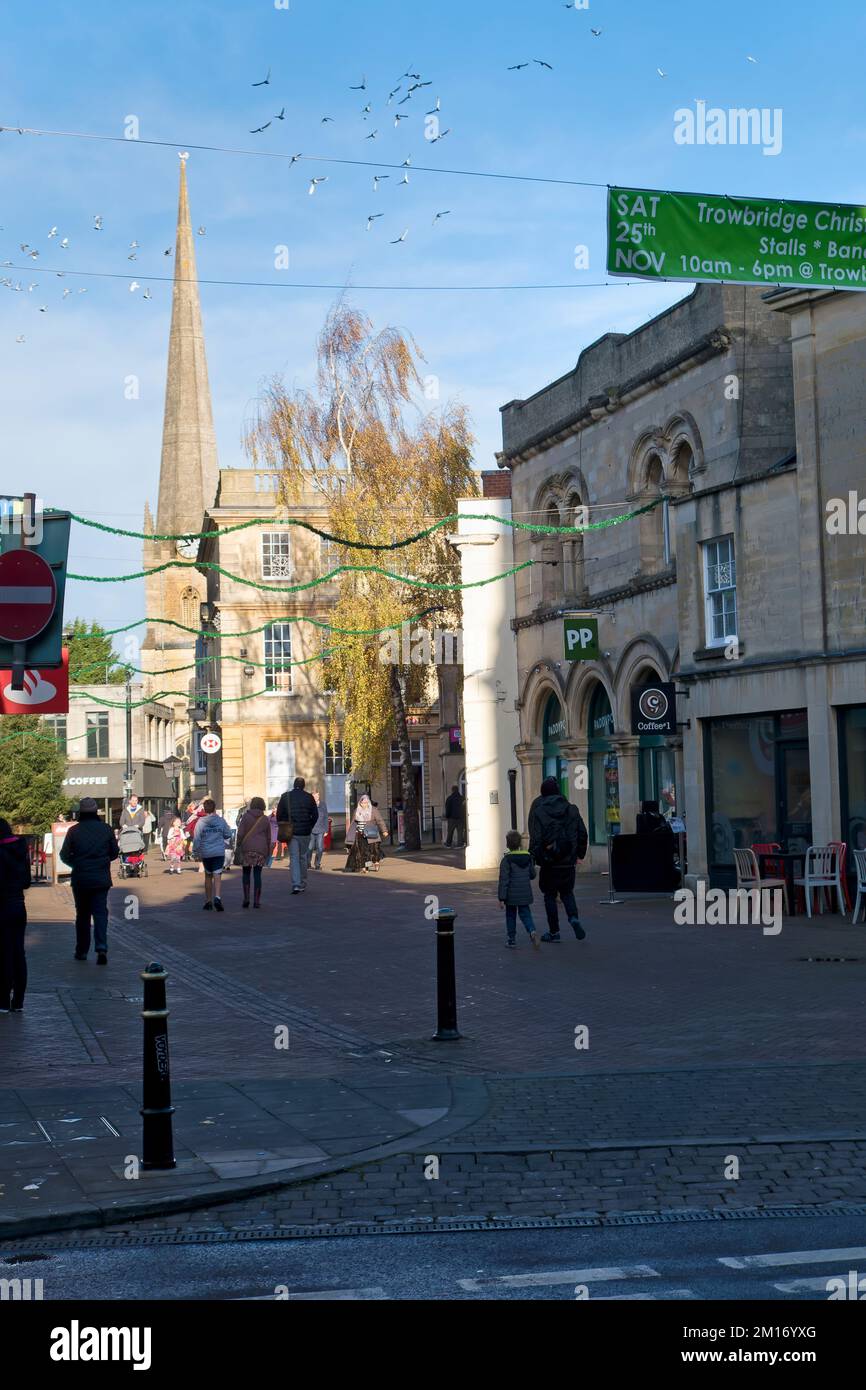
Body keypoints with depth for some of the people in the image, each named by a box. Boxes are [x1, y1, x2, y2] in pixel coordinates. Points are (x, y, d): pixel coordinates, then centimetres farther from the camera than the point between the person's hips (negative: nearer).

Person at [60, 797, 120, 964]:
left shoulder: (74, 831, -5)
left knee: (82, 914, 13)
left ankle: (82, 950, 19)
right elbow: (115, 852, 6)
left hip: (80, 879, 0)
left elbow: (64, 855, -2)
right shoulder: (106, 829, -1)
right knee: (100, 913, 0)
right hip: (101, 879, 0)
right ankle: (101, 948, -18)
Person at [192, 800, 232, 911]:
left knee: (208, 876, 15)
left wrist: (196, 852, 6)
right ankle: (217, 897, -26)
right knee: (217, 876, -5)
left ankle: (208, 901, 19)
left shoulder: (200, 822, -4)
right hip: (219, 852, -1)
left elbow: (196, 839, -3)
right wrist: (225, 845, 26)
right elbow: (228, 835, 8)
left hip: (206, 853, 1)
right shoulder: (221, 821, -2)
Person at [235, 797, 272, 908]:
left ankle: (246, 898, 0)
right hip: (261, 849, 1)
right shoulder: (265, 819, 8)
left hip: (247, 848, -1)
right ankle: (256, 901, -2)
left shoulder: (246, 816, 0)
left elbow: (240, 833, -5)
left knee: (246, 873, 9)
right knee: (257, 874, 1)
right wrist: (268, 852, 19)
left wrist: (237, 847, 1)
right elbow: (268, 837, 12)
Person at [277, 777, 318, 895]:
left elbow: (279, 815, 0)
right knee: (303, 857, 14)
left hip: (290, 832, -1)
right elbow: (315, 815, 0)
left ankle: (296, 884, -14)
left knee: (294, 858, -1)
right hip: (305, 833, 1)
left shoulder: (285, 797, -1)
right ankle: (303, 884, 21)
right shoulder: (309, 797, -1)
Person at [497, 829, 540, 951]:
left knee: (510, 916, 13)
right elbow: (533, 874, 9)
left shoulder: (507, 859, -15)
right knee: (525, 914, 8)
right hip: (525, 894, 3)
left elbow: (504, 880, -16)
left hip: (511, 895, -3)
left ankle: (511, 939, 18)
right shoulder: (528, 857, 0)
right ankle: (532, 931, -18)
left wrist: (501, 898, -13)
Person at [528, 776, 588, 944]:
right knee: (567, 893, 17)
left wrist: (533, 857, -7)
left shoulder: (538, 811, -9)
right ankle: (574, 919, -9)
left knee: (550, 896, 9)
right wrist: (579, 853, 15)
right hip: (568, 861, 3)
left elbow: (536, 837, -14)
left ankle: (554, 931, 11)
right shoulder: (571, 809, 1)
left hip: (549, 862, -3)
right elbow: (582, 833, 4)